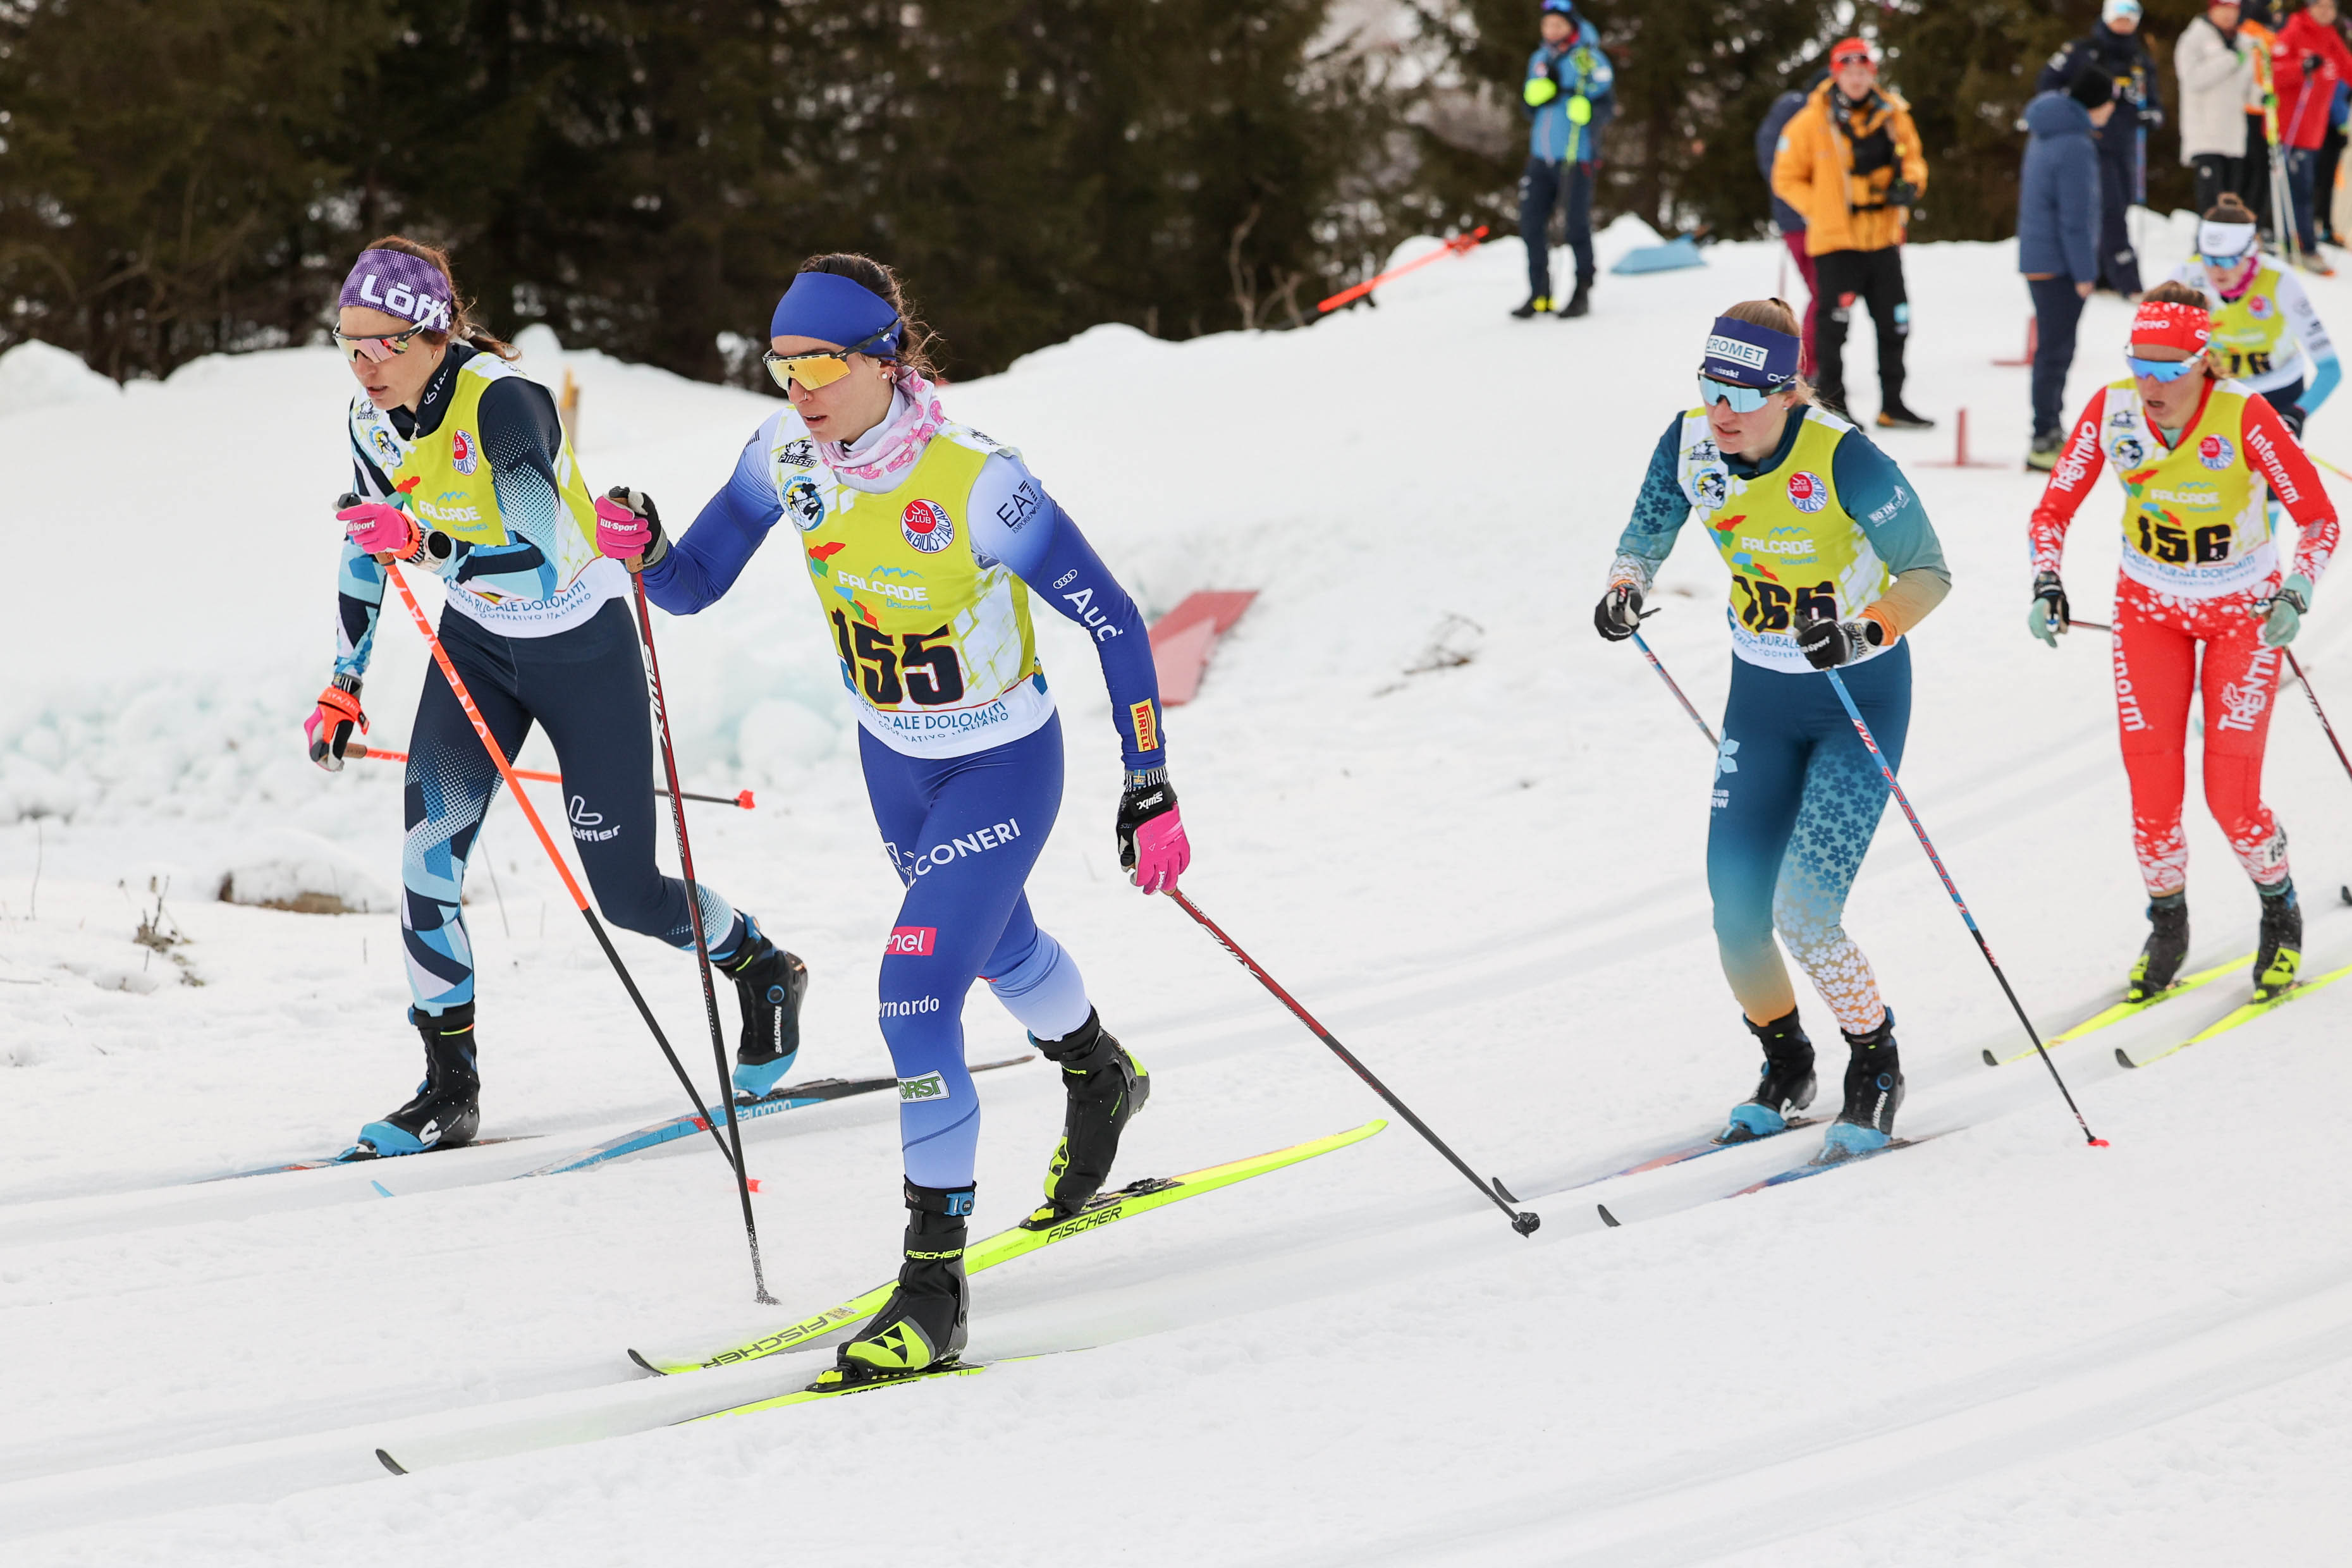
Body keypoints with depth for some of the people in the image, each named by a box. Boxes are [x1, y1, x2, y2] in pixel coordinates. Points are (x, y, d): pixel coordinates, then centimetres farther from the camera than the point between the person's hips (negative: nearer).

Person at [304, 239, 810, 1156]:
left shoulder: (502, 404, -31)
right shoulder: (374, 420, -9)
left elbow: (550, 564, -39)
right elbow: (366, 546, 9)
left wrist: (430, 547, -51)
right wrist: (344, 686, 11)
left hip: (582, 645, -5)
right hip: (477, 642, 6)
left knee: (627, 892, 2)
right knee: (429, 848, -14)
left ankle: (762, 970, 33)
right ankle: (450, 1089, -5)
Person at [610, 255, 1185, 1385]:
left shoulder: (974, 482, -32)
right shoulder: (787, 455, -15)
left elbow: (1114, 624, -24)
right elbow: (693, 586, -6)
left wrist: (1150, 793, -25)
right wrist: (641, 552, -30)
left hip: (1004, 767, -7)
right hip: (894, 760, 7)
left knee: (915, 985, -20)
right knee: (996, 946, 30)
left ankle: (934, 1282, -11)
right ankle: (1098, 1081, 63)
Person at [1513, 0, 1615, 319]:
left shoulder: (1589, 58, -5)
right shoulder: (1539, 59, 14)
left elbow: (1606, 103, -8)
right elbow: (1530, 103, 11)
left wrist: (1587, 111, -29)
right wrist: (1546, 89, -10)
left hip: (1576, 157, -6)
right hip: (1541, 156, 6)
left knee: (1577, 226, -3)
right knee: (1532, 224, 5)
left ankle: (1583, 292, 10)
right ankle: (1540, 295, 15)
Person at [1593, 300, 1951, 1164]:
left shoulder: (1842, 459, -27)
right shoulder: (1690, 443, -12)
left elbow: (1929, 572, -21)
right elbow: (1644, 538, 3)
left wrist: (1866, 631, -38)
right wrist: (1624, 591, -19)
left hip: (1862, 696, -5)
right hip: (1760, 696, 5)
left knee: (1804, 913, -14)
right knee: (1735, 911, 0)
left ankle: (1876, 1068, 11)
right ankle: (1785, 1068, 27)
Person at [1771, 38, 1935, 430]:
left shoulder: (1891, 115, 3)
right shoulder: (1811, 122, -7)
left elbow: (1911, 158, 18)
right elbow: (1787, 179, -1)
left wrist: (1910, 182, -4)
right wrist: (1822, 209, -10)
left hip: (1883, 239, 4)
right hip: (1835, 241, -4)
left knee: (1894, 324, 9)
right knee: (1834, 324, -3)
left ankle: (1893, 405, 20)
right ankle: (1832, 408, 9)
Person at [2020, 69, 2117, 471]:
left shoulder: (2045, 137, 12)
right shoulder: (2075, 146, -19)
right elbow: (2075, 216, -20)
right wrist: (2084, 272, -15)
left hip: (2037, 258, 10)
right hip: (2059, 265, -10)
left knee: (2055, 348, 18)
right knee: (2056, 351, -6)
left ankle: (2050, 429, 25)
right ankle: (2044, 442, -5)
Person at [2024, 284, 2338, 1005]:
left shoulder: (2245, 417, -26)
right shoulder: (2112, 411, -18)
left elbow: (2319, 518, -18)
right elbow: (2053, 510, -7)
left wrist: (2295, 595, -34)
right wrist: (2047, 581, -24)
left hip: (2242, 612, -3)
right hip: (2150, 608, 3)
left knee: (2232, 798, -7)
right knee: (2151, 794, -3)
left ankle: (2280, 913, 22)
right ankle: (2168, 926, 24)